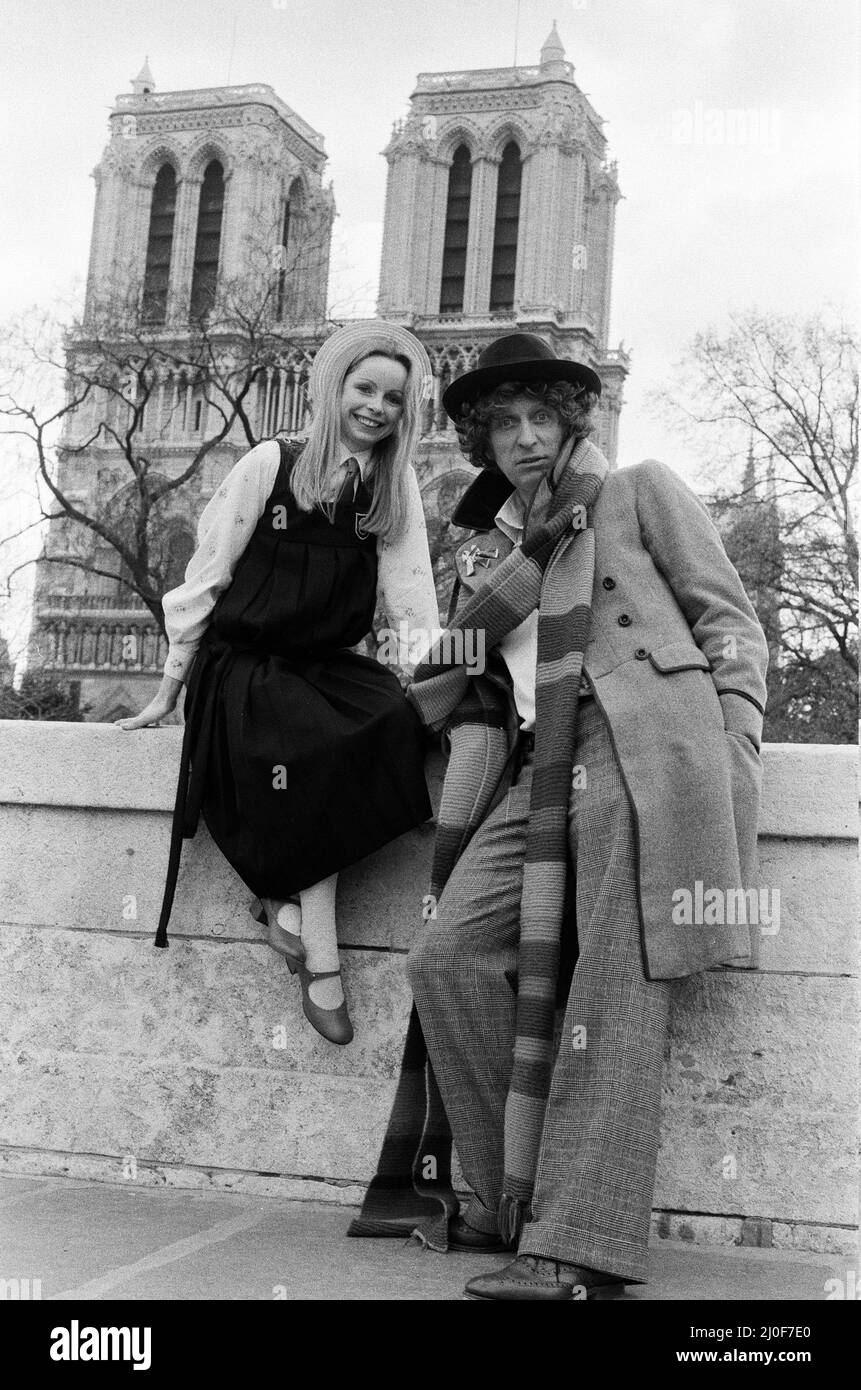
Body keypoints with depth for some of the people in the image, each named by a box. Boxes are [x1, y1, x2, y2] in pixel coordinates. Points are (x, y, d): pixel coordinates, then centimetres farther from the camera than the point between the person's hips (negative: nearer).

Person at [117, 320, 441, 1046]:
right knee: (315, 750, -32)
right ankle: (322, 965, -22)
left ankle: (290, 893, -20)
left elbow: (412, 597, 3)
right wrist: (169, 693, 1)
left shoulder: (395, 484, 7)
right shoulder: (273, 463, -4)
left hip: (330, 670, 4)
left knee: (398, 720, -28)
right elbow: (204, 580, -1)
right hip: (243, 664, -4)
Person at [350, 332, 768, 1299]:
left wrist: (734, 749, -4)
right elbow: (465, 689, 27)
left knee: (615, 992, -12)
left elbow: (730, 621, 8)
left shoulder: (642, 493, 14)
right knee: (446, 957, -8)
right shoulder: (495, 547, 27)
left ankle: (581, 1248, -12)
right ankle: (513, 1202, 3)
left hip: (647, 750, -5)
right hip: (541, 771, 6)